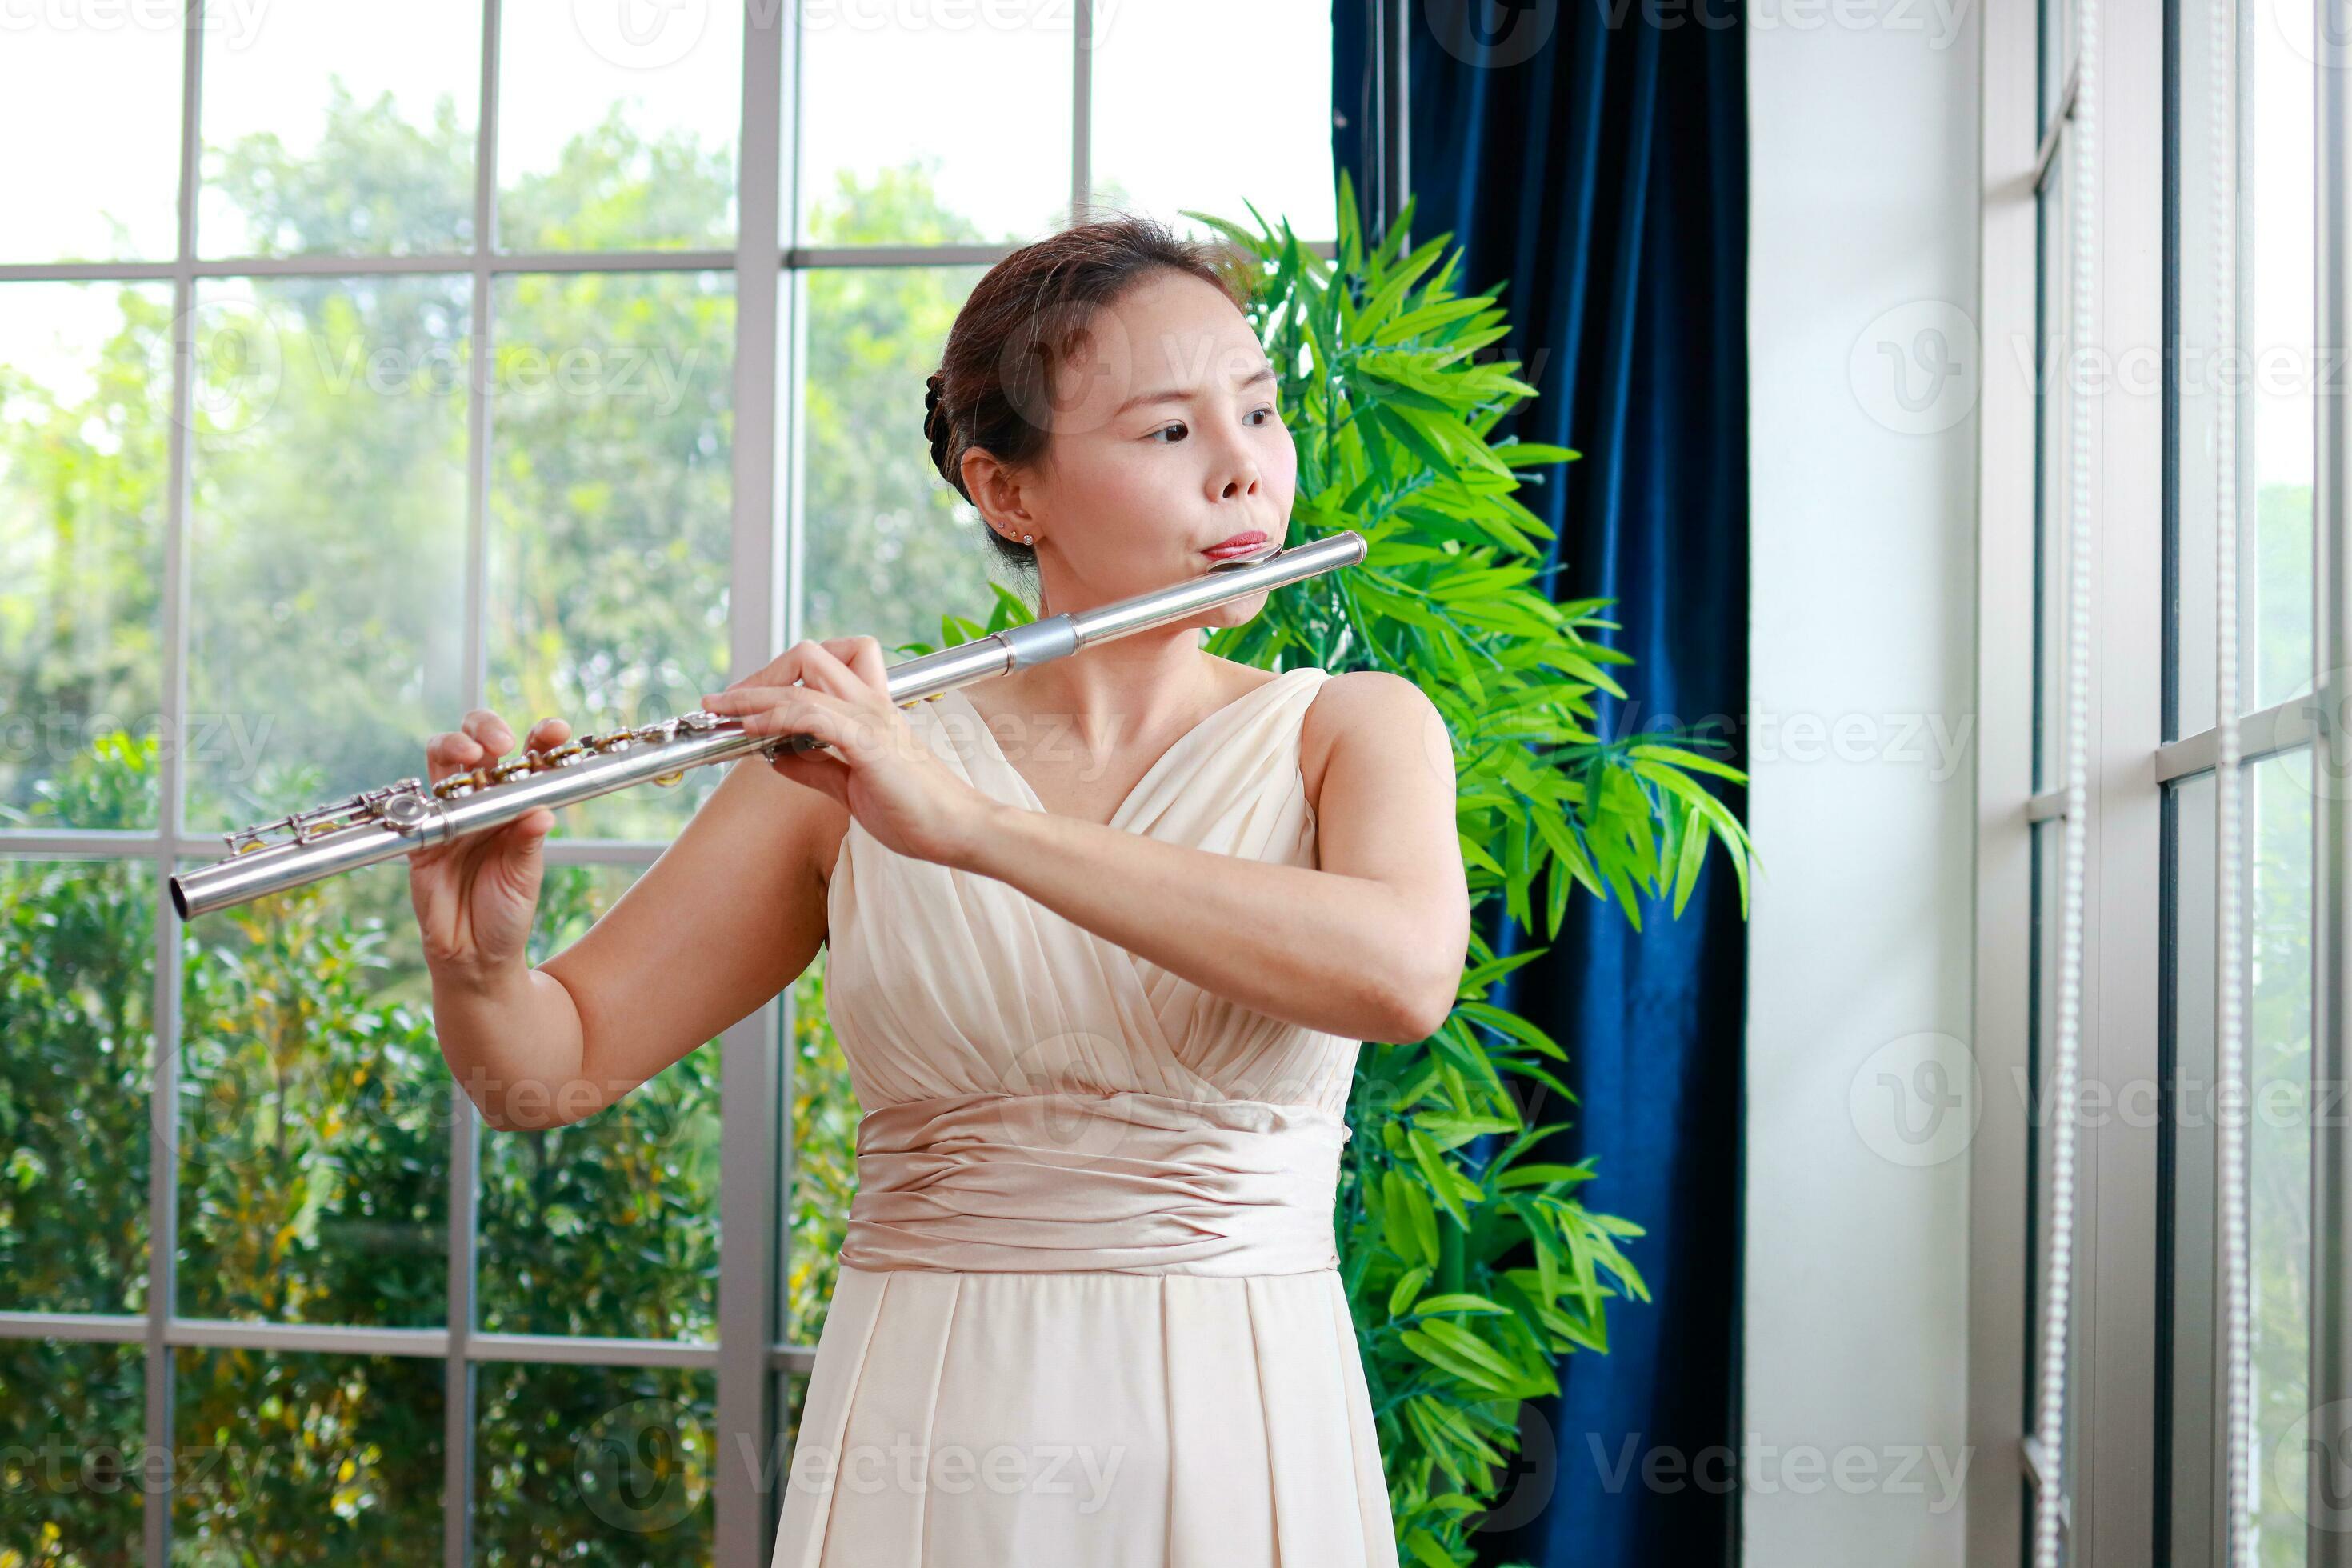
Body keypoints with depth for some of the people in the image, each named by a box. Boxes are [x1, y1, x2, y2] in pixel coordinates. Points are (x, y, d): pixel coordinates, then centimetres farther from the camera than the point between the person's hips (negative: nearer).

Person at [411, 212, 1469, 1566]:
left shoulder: (1352, 732, -1)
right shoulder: (852, 767, 0)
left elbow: (1405, 975, -23)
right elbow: (550, 1073, 2)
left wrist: (973, 823, -28)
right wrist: (479, 962, -21)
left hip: (1242, 1451, 1)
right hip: (920, 1452, -1)